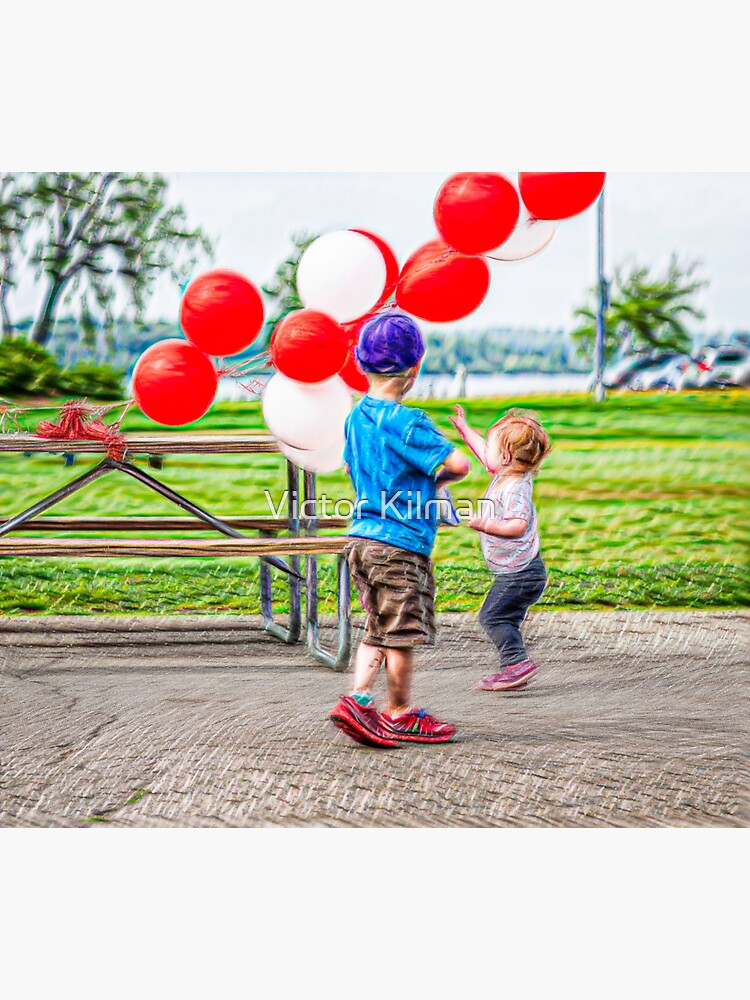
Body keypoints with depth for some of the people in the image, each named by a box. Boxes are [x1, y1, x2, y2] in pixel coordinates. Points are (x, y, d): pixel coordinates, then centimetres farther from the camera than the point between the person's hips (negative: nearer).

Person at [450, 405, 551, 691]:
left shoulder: (514, 488, -21)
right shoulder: (507, 476, 9)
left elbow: (518, 525, -31)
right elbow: (485, 453, 26)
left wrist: (488, 526, -37)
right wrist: (464, 430, 32)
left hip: (519, 572, -10)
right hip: (518, 571, 10)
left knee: (493, 616, -13)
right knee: (502, 618, 13)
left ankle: (518, 661, -17)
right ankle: (513, 669, 15)